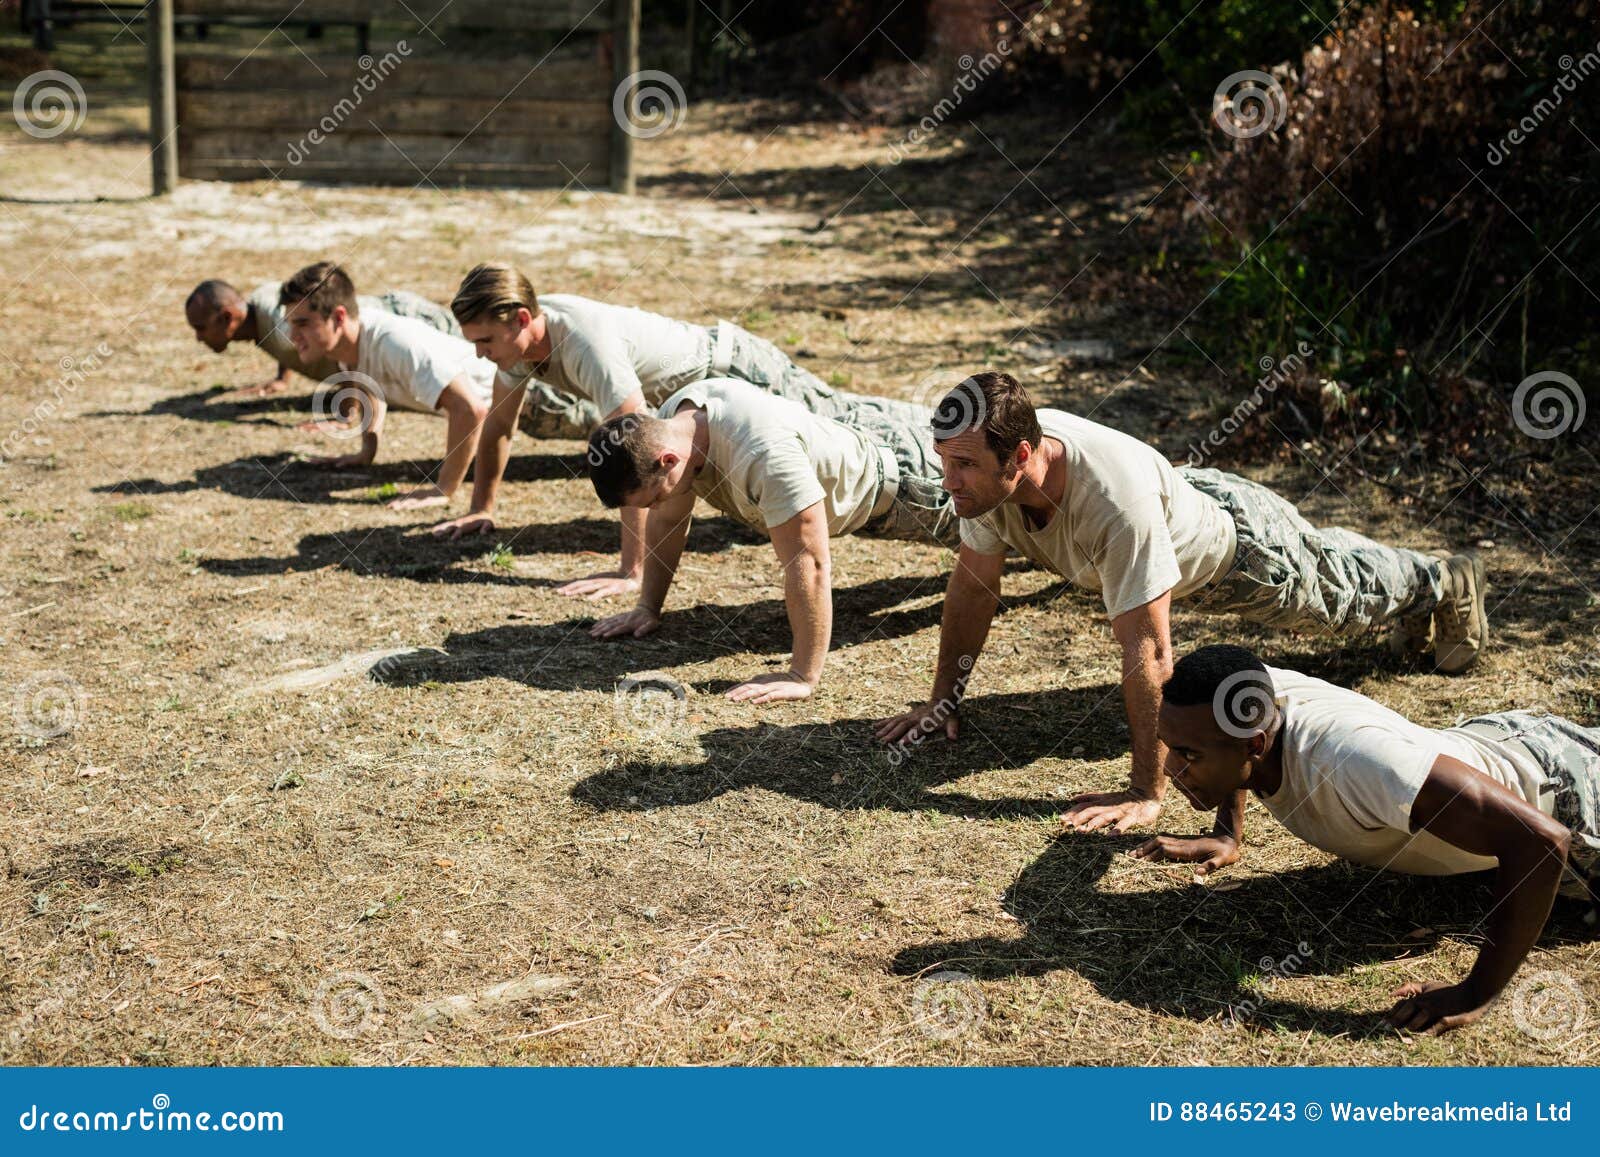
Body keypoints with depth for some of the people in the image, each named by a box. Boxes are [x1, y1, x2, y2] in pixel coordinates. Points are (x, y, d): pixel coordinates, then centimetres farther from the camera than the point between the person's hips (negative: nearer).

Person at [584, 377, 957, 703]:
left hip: (897, 478, -6)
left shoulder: (763, 455, -48)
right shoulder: (669, 422, -22)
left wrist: (802, 677, -45)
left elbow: (810, 563, -47)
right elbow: (667, 521, -5)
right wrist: (648, 607, -5)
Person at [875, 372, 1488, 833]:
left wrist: (1146, 794, -45)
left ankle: (1445, 580, 57)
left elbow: (1147, 652, -48)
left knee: (1343, 594, 26)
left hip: (1240, 548, -6)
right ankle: (1413, 601, 65)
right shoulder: (986, 471, -32)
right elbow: (973, 582, -16)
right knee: (1324, 564, 35)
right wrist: (944, 698, -14)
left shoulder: (1116, 497, -51)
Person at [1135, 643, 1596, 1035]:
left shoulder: (1350, 758, -48)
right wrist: (1226, 836, -6)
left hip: (1555, 785, -6)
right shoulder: (1251, 694, -26)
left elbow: (1541, 839, -51)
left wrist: (1475, 995, -47)